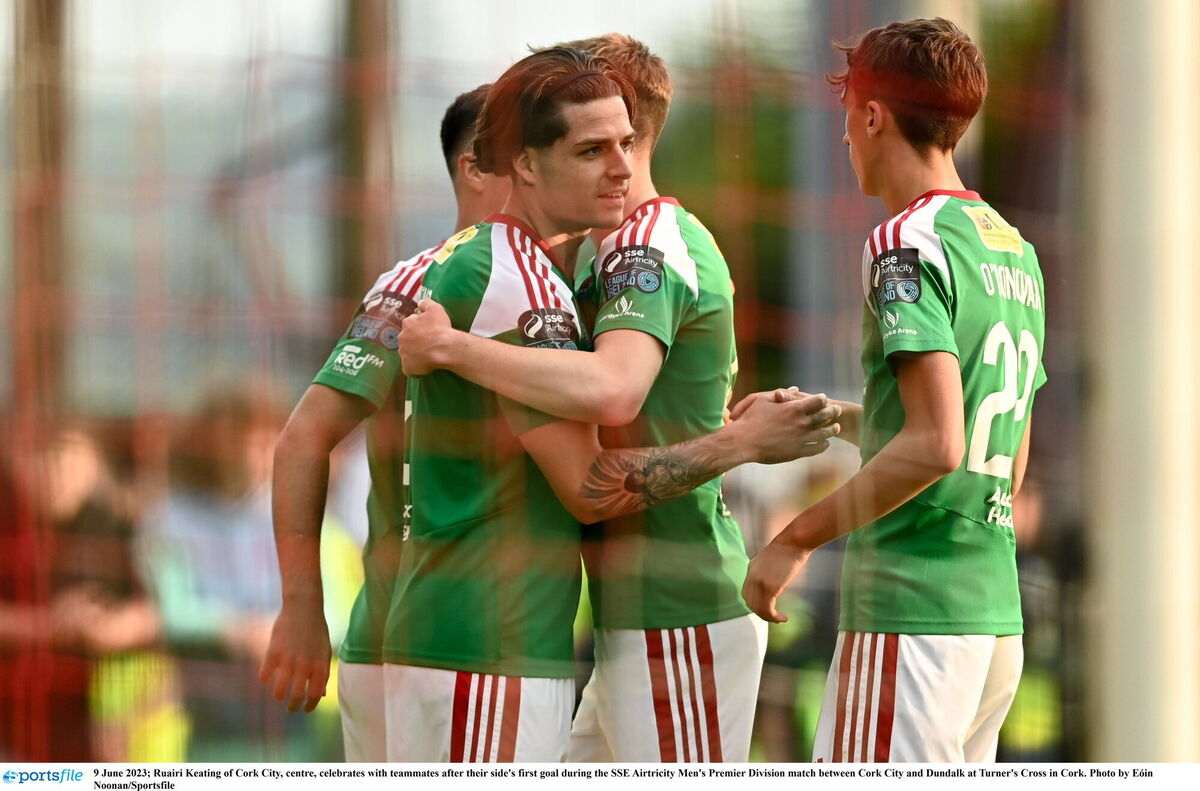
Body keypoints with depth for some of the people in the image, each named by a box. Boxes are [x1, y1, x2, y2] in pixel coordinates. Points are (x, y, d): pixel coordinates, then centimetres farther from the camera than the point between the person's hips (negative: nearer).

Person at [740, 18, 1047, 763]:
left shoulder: (908, 242, -10)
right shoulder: (1016, 250, 15)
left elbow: (936, 446, -20)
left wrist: (799, 537, -13)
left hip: (910, 611, -9)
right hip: (996, 609, 9)